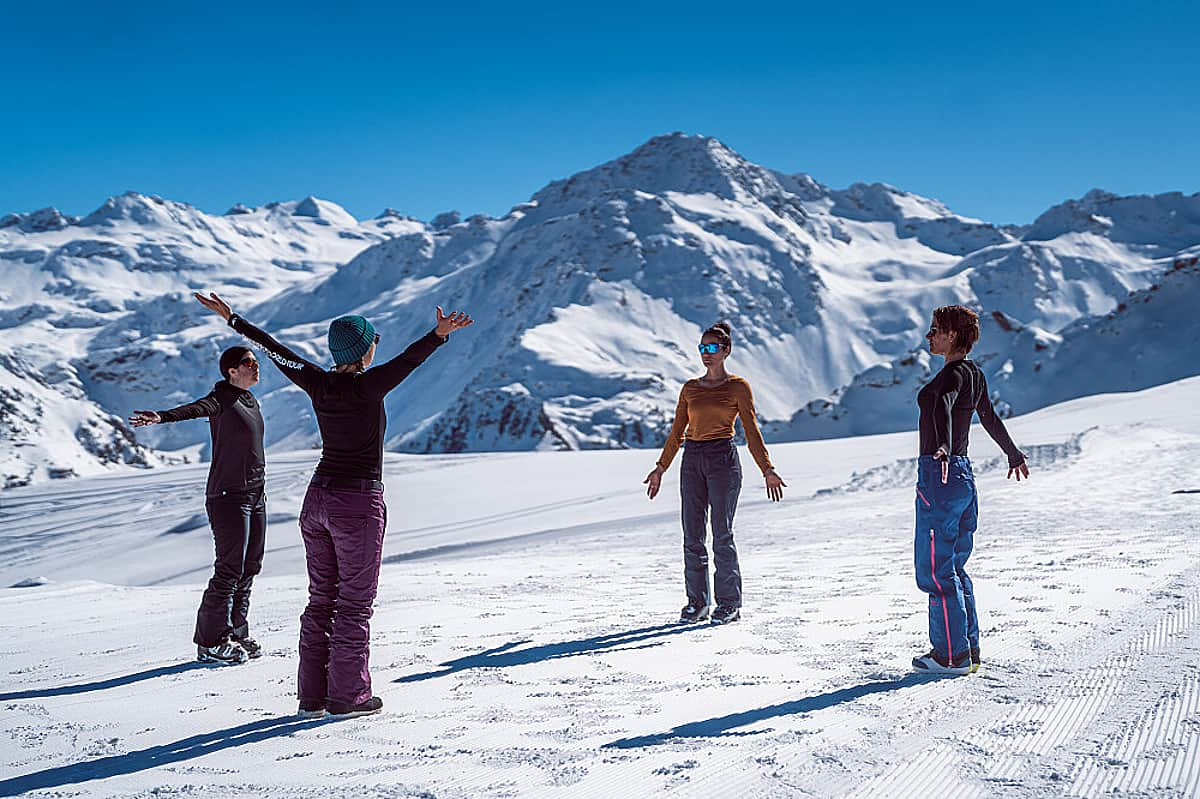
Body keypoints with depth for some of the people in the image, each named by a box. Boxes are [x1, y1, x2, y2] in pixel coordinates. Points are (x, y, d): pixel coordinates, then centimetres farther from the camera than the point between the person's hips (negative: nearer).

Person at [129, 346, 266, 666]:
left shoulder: (250, 399, 14)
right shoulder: (221, 399, -11)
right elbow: (193, 409, -31)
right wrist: (160, 417, -50)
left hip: (256, 495, 8)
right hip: (228, 495, -8)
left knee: (249, 567, 12)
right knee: (230, 569, -8)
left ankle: (235, 633, 23)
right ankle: (211, 642, 2)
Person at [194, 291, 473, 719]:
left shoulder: (318, 383, 1)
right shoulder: (368, 387, -14)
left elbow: (275, 349, 9)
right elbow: (408, 359, -29)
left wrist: (232, 318, 19)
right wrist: (439, 334, -39)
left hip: (318, 499, 6)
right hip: (358, 505, -6)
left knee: (321, 600, 14)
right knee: (355, 604, 4)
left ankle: (312, 696, 18)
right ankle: (348, 696, 9)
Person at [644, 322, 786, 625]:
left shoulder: (738, 387, 1)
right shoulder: (690, 388, 12)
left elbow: (751, 431, 0)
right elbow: (677, 432, 16)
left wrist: (768, 470, -7)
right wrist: (661, 468, 13)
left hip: (723, 458, -4)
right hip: (692, 459, 5)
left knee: (722, 535, -4)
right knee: (692, 535, 4)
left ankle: (730, 603, 7)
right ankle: (697, 602, 14)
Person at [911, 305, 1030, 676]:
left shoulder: (953, 373, -14)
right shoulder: (975, 373, 14)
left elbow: (942, 405, -37)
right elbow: (990, 419, 28)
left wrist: (943, 447, -54)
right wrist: (1014, 454, 42)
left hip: (938, 475, -10)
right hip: (963, 474, 10)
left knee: (934, 570, -2)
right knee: (954, 568, 16)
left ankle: (951, 655, 3)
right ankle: (969, 649, 21)